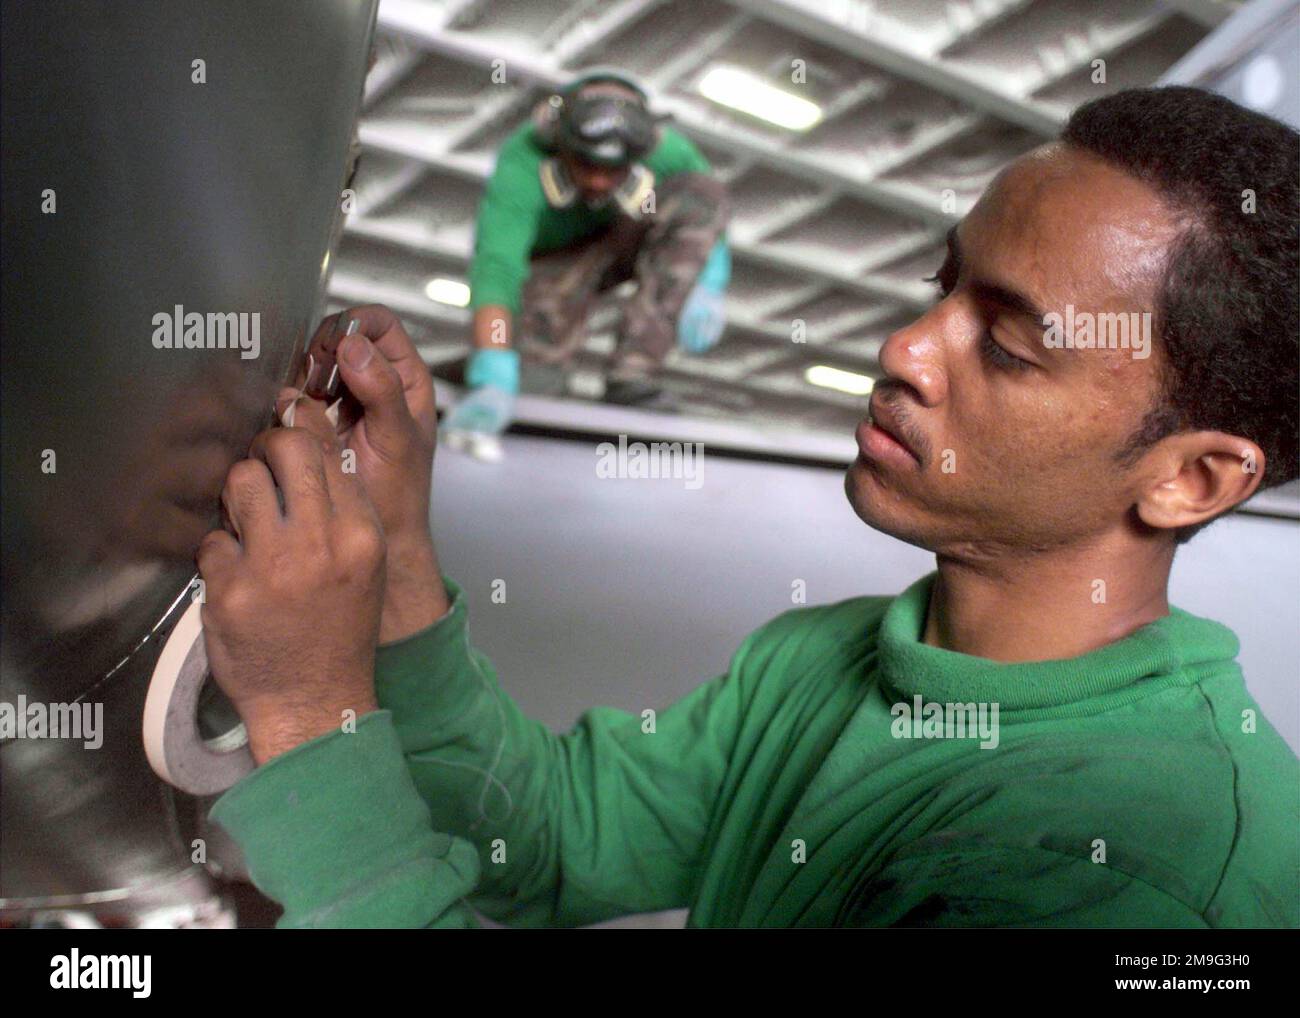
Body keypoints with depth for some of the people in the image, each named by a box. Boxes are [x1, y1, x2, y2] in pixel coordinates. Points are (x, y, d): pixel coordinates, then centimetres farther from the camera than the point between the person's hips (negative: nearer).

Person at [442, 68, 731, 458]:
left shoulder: (667, 151, -27)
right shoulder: (522, 165, -38)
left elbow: (706, 206, -5)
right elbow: (494, 269, -49)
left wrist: (709, 289, -20)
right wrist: (493, 387, -60)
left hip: (623, 238, 3)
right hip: (550, 256, -3)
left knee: (704, 192, -27)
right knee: (546, 340, -35)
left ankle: (630, 374, -28)